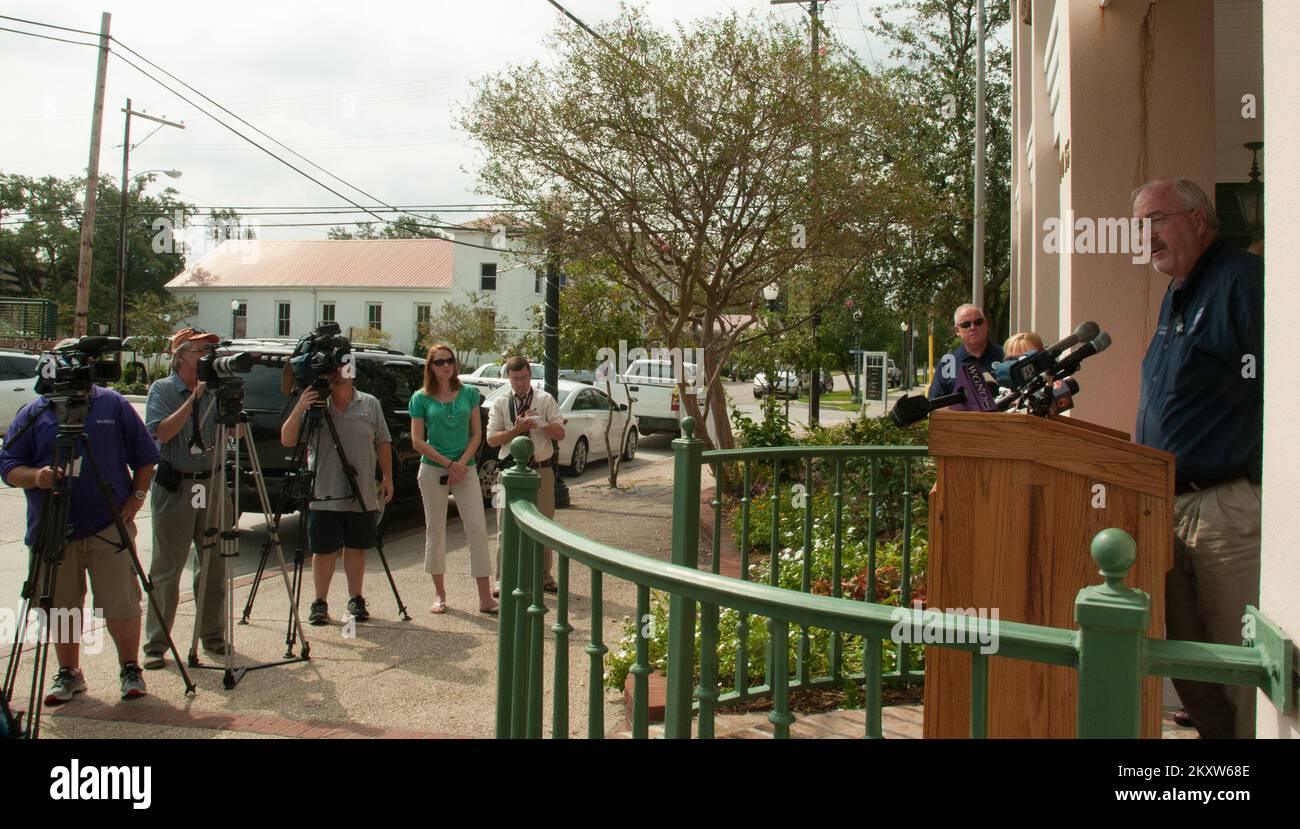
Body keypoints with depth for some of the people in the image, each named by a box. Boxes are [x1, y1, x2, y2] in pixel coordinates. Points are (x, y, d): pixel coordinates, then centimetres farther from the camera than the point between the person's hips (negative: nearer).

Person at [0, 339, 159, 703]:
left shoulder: (113, 404, 6)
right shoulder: (33, 413, 7)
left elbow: (144, 457, 9)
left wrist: (137, 496, -3)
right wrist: (35, 476, -18)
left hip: (109, 527, -1)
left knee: (121, 605, -2)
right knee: (61, 607, 9)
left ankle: (130, 669, 15)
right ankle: (68, 673, 25)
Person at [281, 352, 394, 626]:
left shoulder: (370, 404, 5)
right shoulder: (314, 405, -1)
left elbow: (383, 444, 10)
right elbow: (287, 441, -6)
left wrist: (387, 478, 4)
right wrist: (299, 408, -19)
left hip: (362, 496, 1)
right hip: (324, 496, -1)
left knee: (356, 548, 12)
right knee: (323, 551, 6)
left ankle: (356, 599, 24)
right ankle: (320, 603, 18)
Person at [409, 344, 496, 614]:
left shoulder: (469, 393, 5)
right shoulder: (421, 398, 1)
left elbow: (476, 434, 4)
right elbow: (418, 441, -2)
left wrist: (462, 464, -9)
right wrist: (448, 463, -10)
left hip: (465, 468, 1)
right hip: (432, 470, -1)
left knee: (477, 528, -5)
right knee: (435, 529, 6)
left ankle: (485, 597, -3)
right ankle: (440, 594, 18)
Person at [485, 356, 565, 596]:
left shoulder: (545, 400, 5)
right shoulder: (500, 403, 4)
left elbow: (560, 433, 0)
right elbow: (492, 439, -3)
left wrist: (540, 424, -18)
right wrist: (517, 429, -17)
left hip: (541, 469, 1)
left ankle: (544, 576, 23)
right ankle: (502, 579, 12)